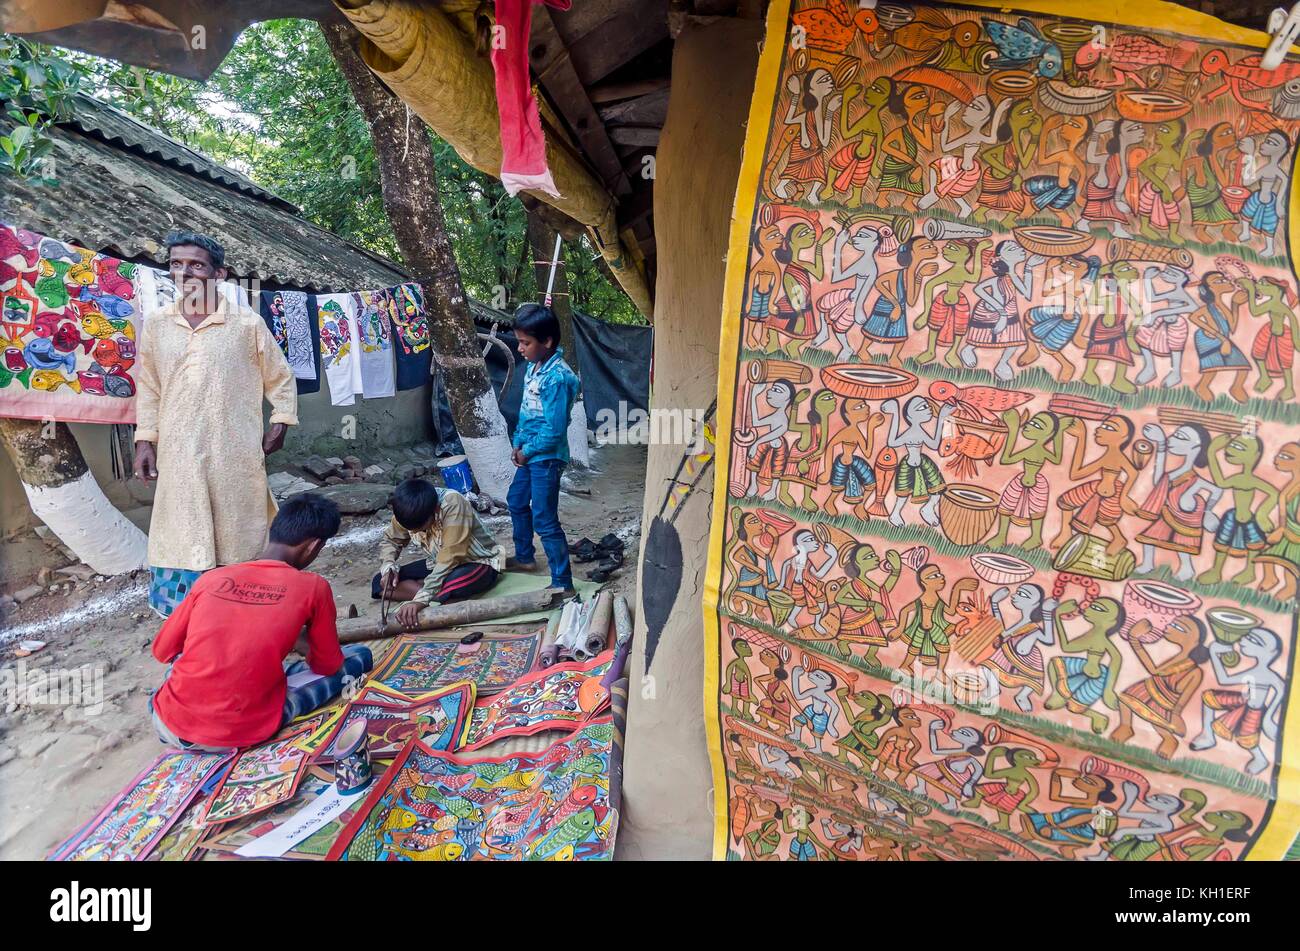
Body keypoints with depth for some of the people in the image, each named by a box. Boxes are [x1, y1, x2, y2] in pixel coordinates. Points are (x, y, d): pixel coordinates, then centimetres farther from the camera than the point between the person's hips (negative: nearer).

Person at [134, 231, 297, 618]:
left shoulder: (247, 323, -3)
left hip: (236, 451, -2)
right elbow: (148, 388, 13)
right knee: (185, 536, 7)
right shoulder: (156, 324, 6)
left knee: (238, 532, 7)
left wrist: (280, 423, 1)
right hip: (180, 453, 3)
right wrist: (145, 438, 8)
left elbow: (280, 378, 7)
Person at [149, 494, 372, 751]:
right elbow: (328, 666, 6)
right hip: (242, 736, -6)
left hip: (169, 727, 6)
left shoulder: (211, 578, 2)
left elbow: (162, 651, 14)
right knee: (360, 654, 8)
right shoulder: (313, 587, -8)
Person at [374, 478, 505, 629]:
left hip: (479, 562, -7)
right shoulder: (411, 510, -14)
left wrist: (422, 598, -40)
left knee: (453, 585, -42)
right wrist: (387, 567, -17)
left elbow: (451, 556, -34)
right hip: (439, 564, 7)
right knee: (380, 583, -10)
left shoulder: (452, 504, -32)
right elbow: (390, 540, 3)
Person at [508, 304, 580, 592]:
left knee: (545, 521, -6)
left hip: (546, 457, -10)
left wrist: (527, 451, -11)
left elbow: (554, 430, -24)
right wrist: (518, 443, 5)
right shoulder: (533, 367, 3)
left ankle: (562, 584, 4)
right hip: (529, 453, 10)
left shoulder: (557, 378, -24)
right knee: (517, 502, 24)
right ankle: (524, 557, 44)